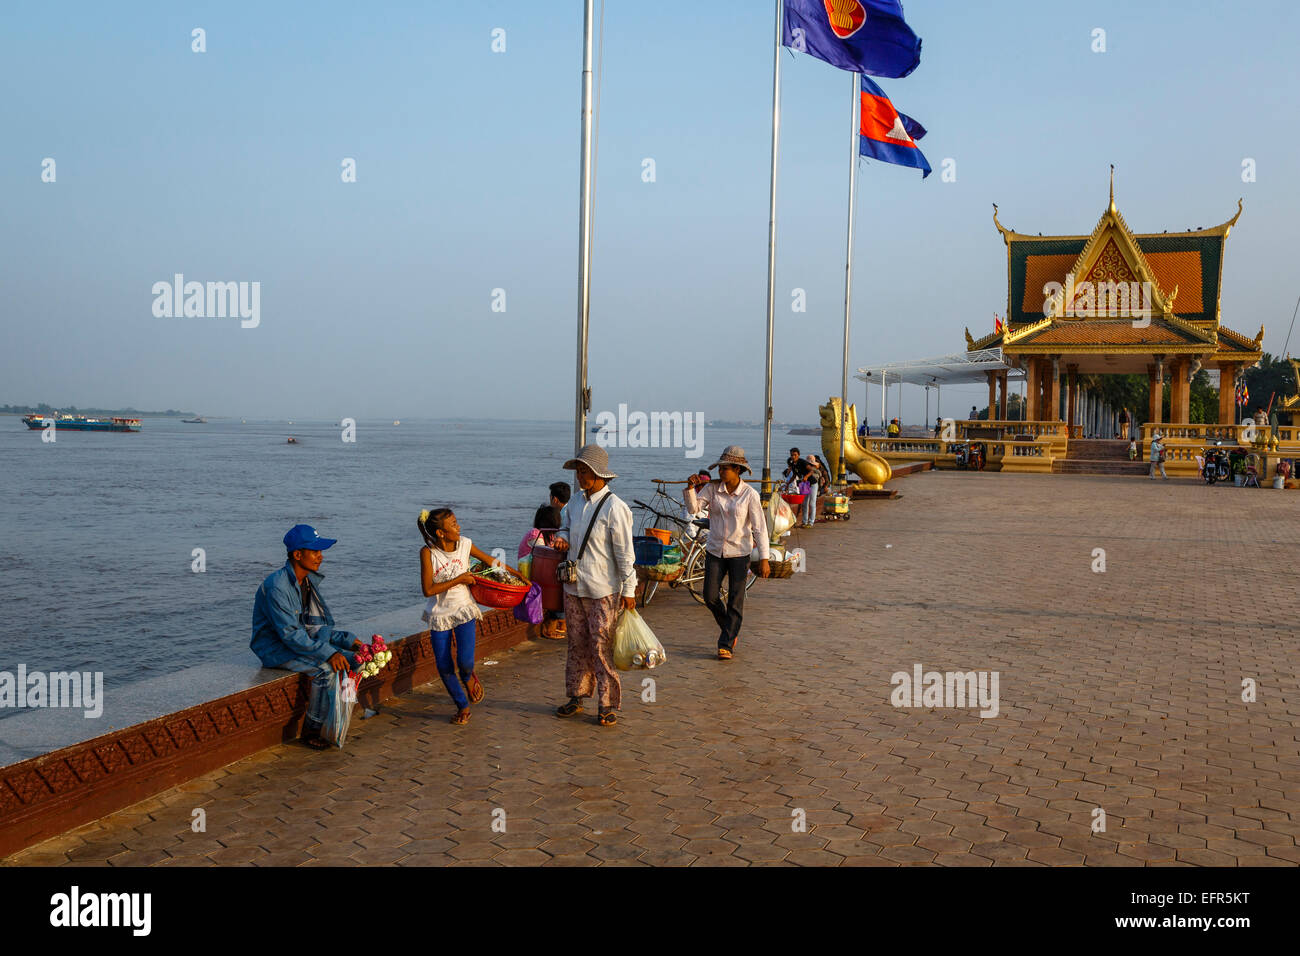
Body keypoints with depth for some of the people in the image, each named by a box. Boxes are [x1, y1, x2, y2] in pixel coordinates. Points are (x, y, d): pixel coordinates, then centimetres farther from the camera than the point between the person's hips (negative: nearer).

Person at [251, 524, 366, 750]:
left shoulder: (309, 581, 4)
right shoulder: (276, 586, -23)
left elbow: (318, 626, 10)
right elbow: (290, 634, -27)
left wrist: (348, 640, -3)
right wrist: (327, 653, -32)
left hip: (303, 640, 8)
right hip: (275, 648, -8)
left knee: (352, 660, -7)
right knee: (326, 669, -28)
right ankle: (311, 732, -14)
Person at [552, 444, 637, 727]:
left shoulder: (615, 507, -14)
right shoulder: (575, 503, 8)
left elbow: (625, 552, -12)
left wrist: (628, 590, -12)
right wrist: (562, 538, 3)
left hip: (602, 590, -7)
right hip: (573, 587, 7)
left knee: (602, 648, -2)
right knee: (577, 644, 15)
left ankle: (607, 705, 7)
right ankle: (577, 696, 27)